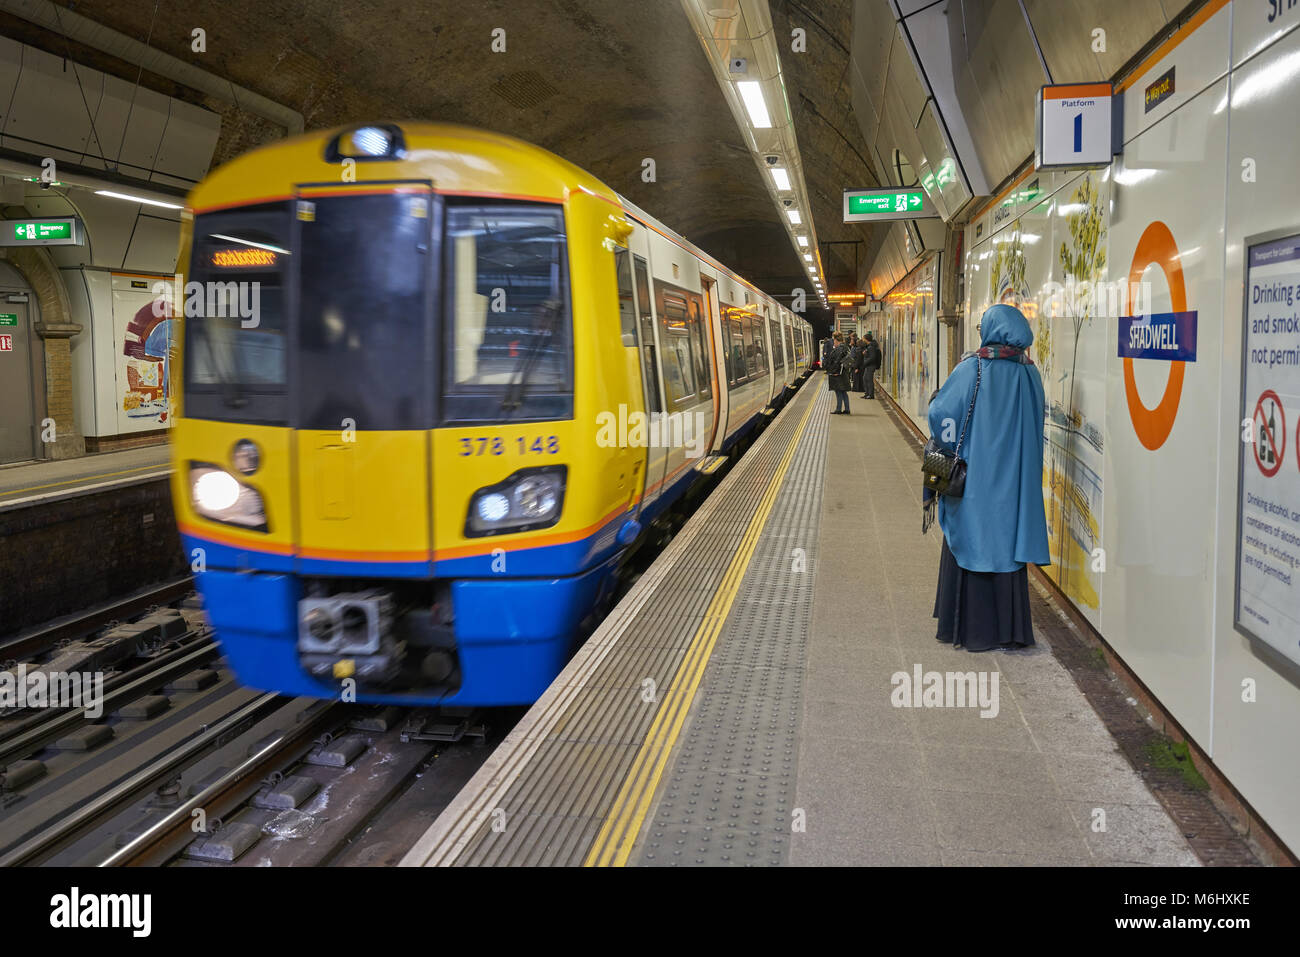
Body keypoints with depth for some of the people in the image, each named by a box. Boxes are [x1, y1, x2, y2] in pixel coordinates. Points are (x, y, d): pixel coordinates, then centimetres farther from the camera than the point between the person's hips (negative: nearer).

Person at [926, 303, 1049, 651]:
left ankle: (970, 628, 11)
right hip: (1015, 478, 4)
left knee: (971, 542, 6)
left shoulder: (971, 369, -12)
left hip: (975, 475, -4)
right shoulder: (1029, 372, 0)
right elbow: (1037, 419, 8)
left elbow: (940, 411, -11)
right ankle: (1010, 628, 19)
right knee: (1007, 541, 12)